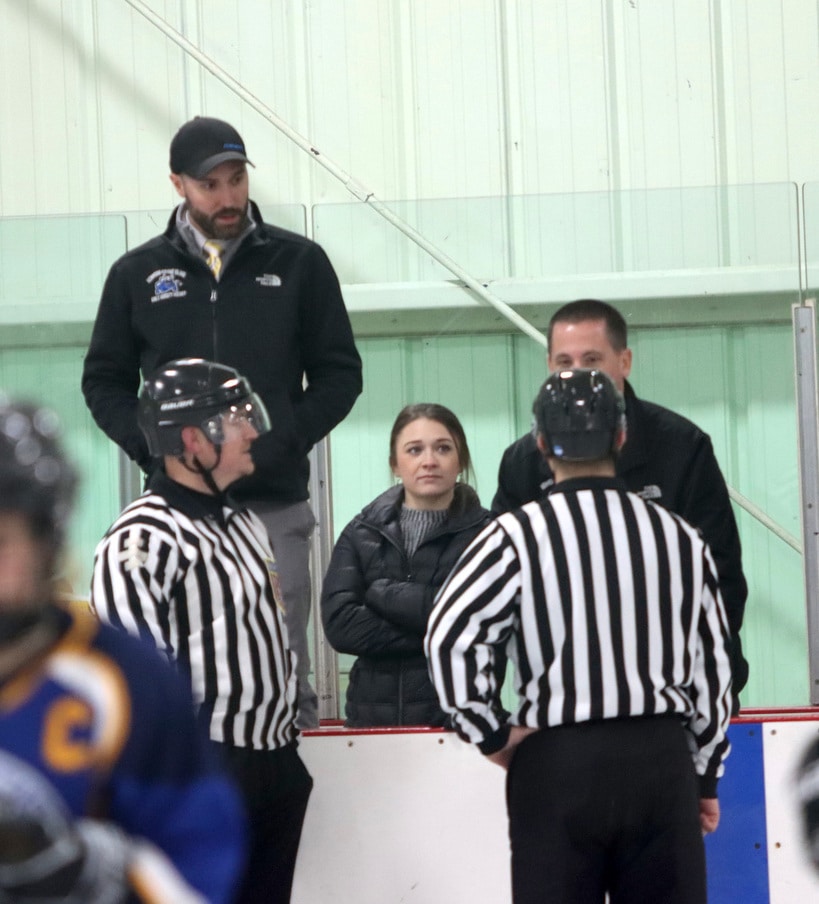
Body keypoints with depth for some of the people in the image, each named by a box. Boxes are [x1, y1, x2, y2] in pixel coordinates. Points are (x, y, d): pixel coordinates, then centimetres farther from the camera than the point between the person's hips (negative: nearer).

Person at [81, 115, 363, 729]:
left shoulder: (299, 263, 5)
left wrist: (286, 440, -7)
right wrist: (151, 447, -4)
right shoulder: (138, 274, 8)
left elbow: (340, 373, 8)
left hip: (275, 503, -1)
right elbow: (105, 380, 13)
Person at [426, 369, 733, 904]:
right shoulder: (679, 538, 4)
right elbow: (711, 665, 10)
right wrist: (705, 775, 19)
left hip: (558, 765, -3)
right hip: (663, 759, 3)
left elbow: (451, 638, -15)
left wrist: (493, 736, -2)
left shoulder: (518, 538, -7)